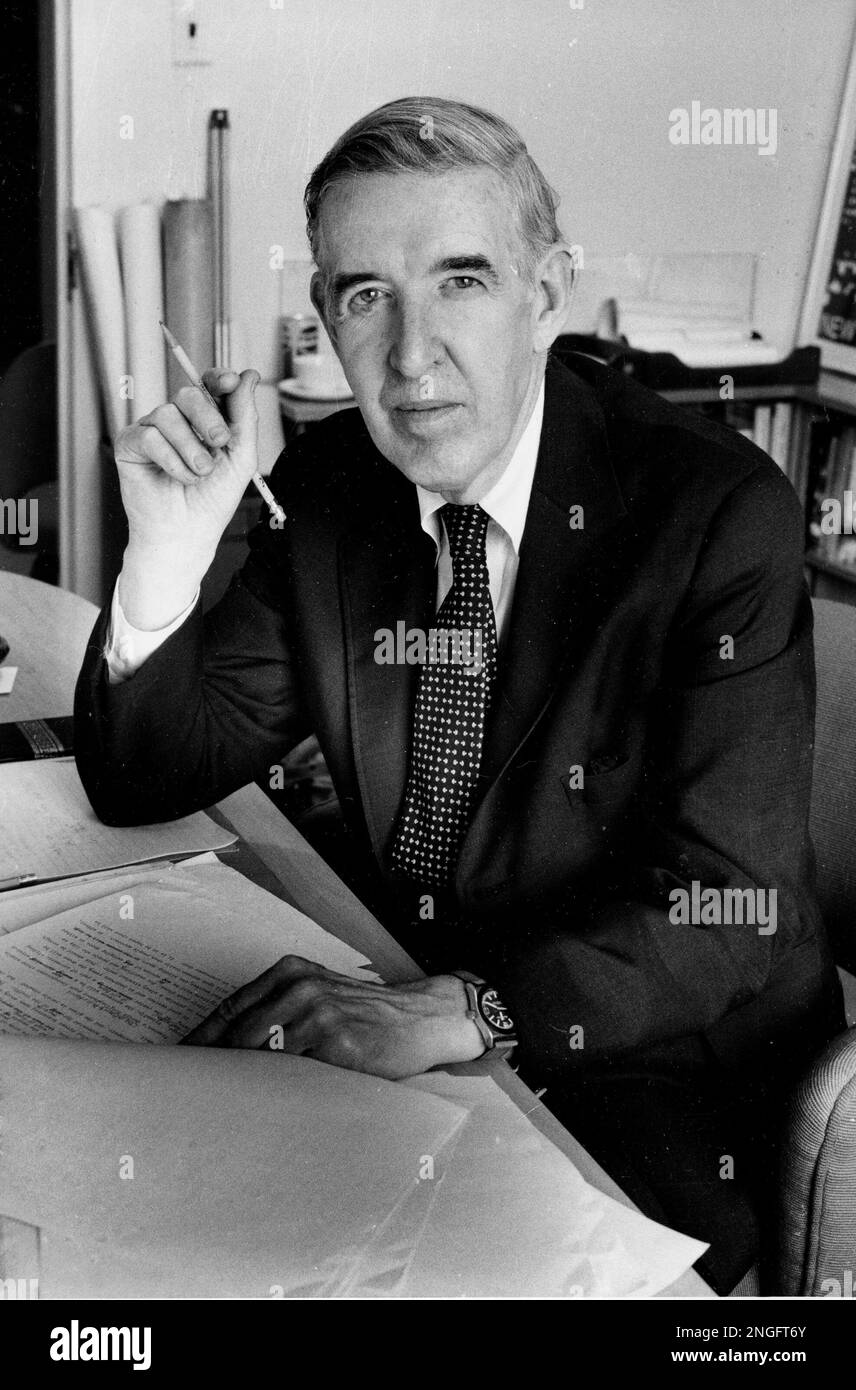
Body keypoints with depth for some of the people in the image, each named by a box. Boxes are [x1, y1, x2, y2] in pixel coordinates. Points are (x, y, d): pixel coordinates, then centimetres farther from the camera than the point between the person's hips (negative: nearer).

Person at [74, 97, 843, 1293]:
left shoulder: (718, 512, -17)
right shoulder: (326, 492, -1)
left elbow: (729, 911, -22)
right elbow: (141, 785, 1)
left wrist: (459, 1012, -37)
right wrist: (169, 554, -16)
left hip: (660, 1098, -4)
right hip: (402, 1051, 5)